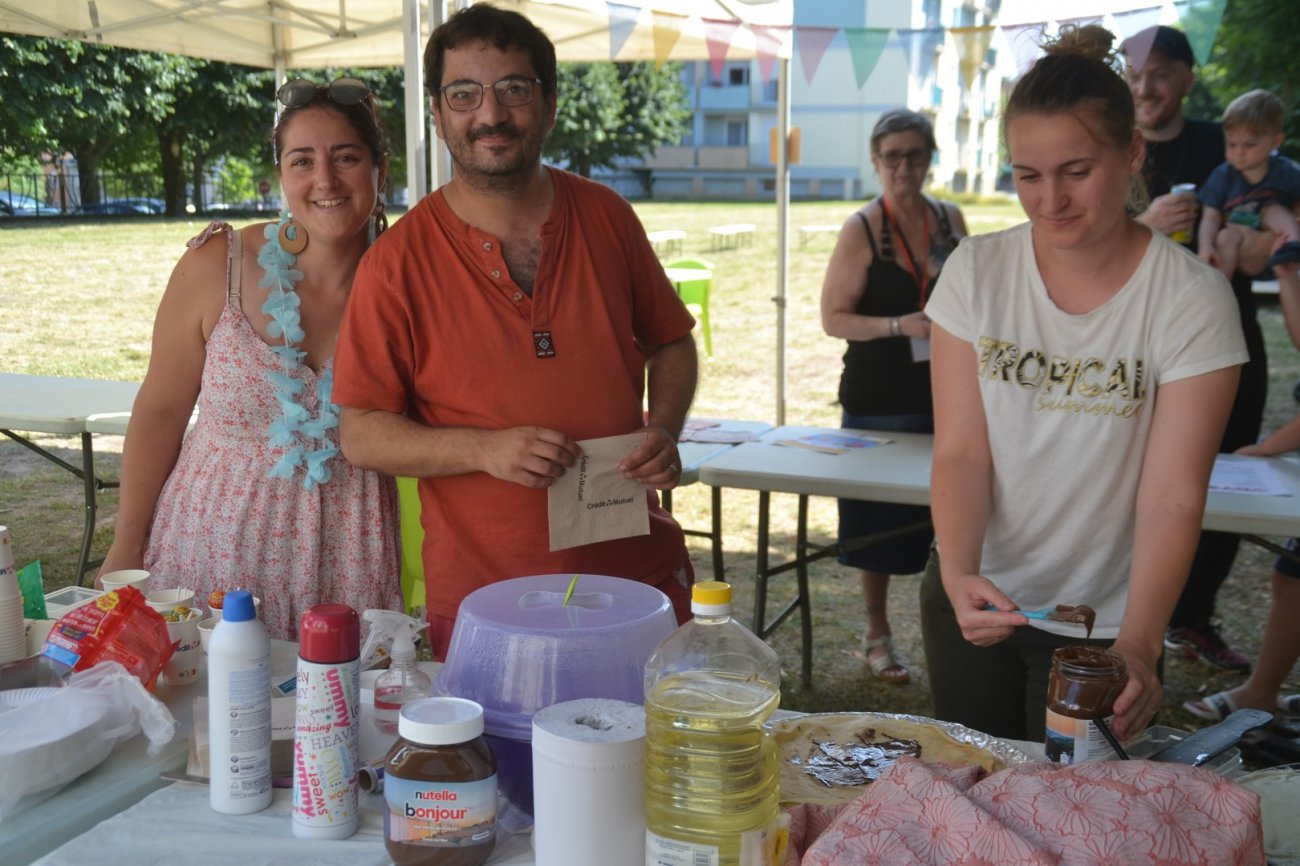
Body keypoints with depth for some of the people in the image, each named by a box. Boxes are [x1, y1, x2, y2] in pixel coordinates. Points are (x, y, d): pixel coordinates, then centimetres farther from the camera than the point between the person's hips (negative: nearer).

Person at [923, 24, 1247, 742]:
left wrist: (1138, 644, -30)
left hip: (1103, 624, -2)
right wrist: (958, 574, -27)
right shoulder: (976, 271, -7)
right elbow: (960, 452, -11)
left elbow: (1173, 495, -18)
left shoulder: (1191, 299, -14)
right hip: (973, 600, 2)